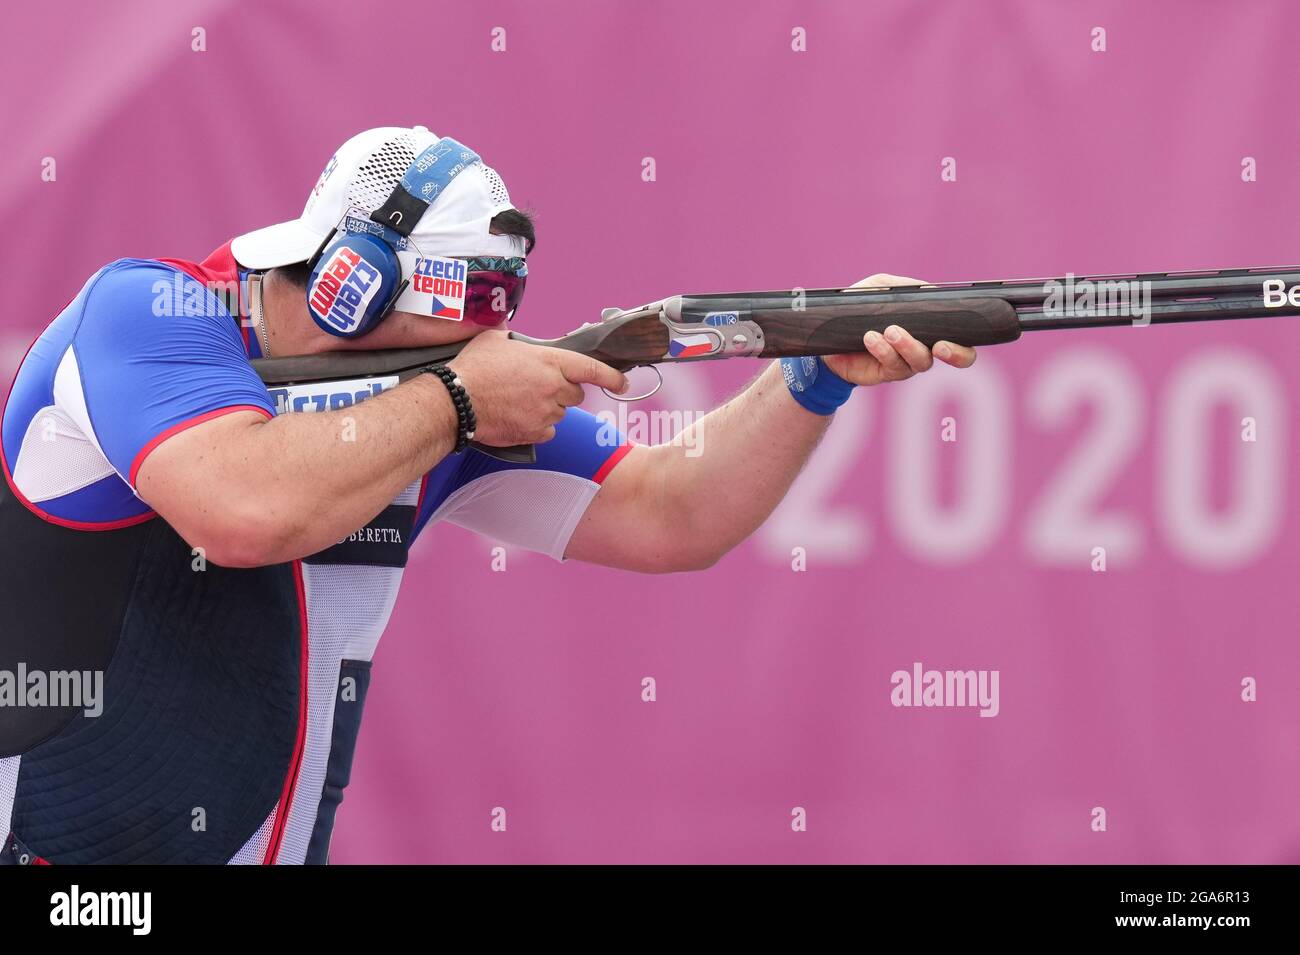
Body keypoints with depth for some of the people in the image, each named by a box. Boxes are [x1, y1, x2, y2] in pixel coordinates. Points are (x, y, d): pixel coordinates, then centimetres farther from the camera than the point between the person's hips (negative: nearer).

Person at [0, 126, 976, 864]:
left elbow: (666, 519, 9)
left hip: (276, 847, 6)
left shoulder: (445, 395, 5)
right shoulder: (145, 311, -13)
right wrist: (453, 400, -18)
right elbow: (247, 511, -30)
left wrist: (821, 377, -3)